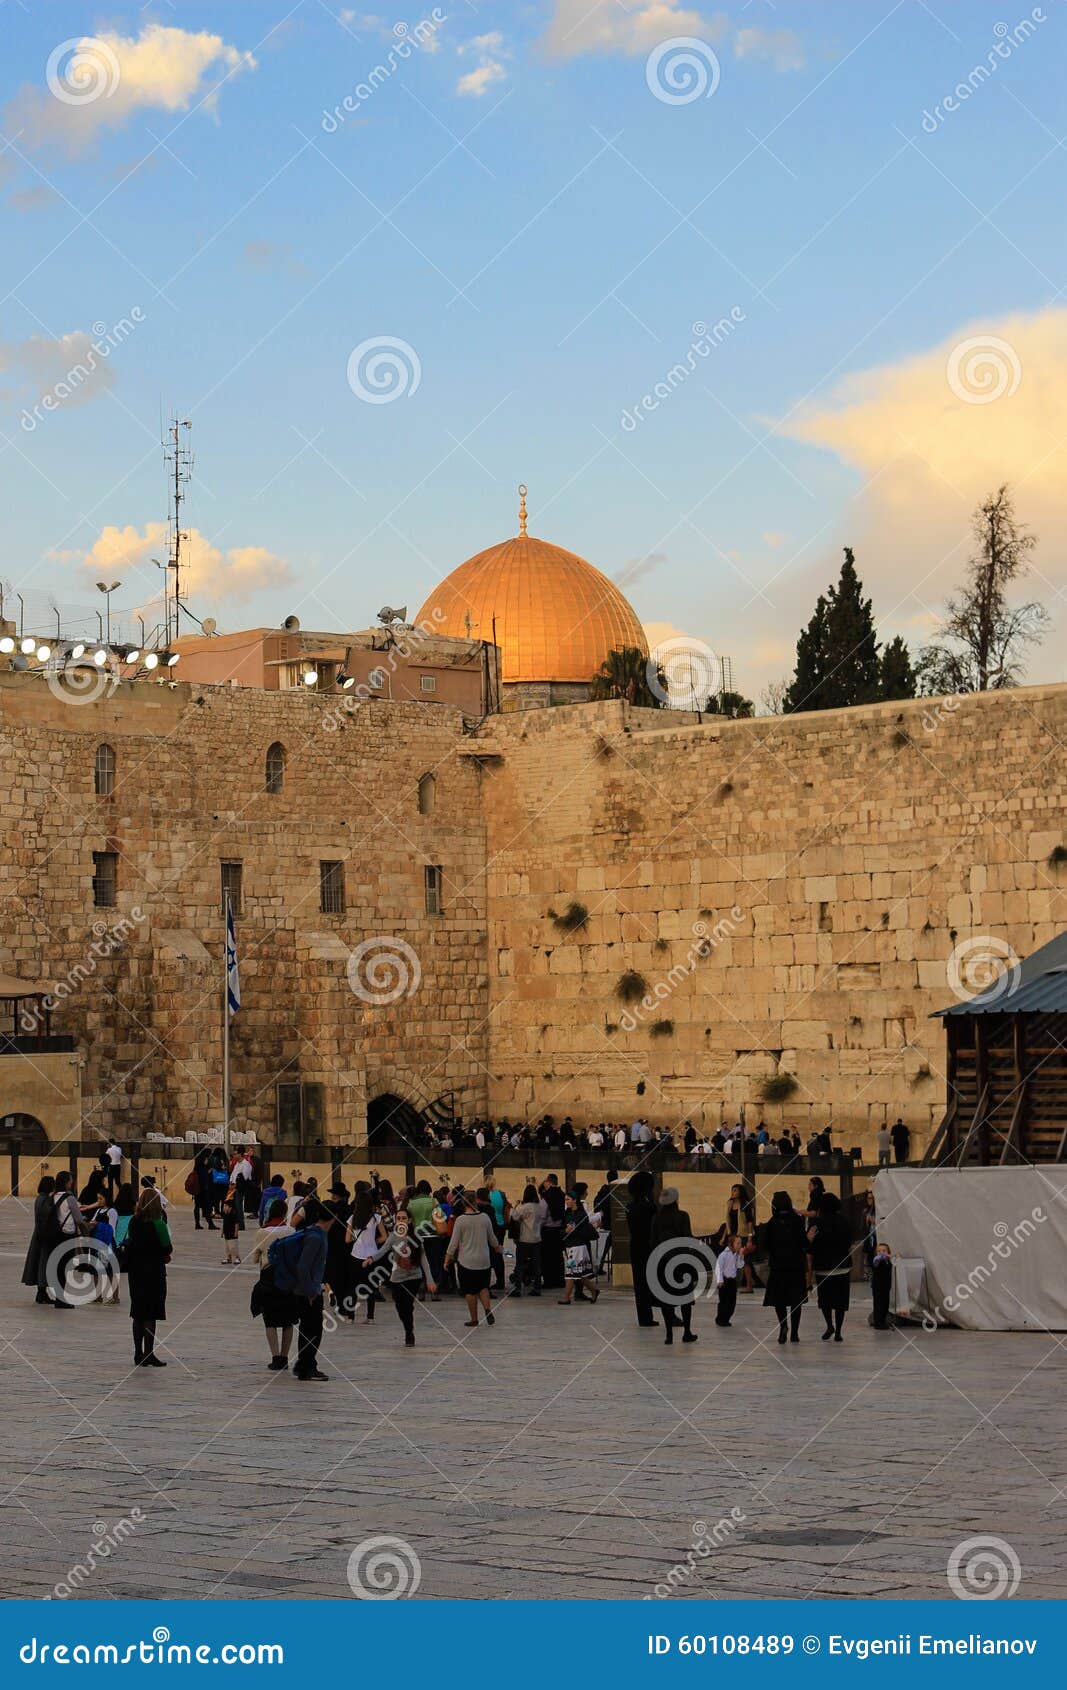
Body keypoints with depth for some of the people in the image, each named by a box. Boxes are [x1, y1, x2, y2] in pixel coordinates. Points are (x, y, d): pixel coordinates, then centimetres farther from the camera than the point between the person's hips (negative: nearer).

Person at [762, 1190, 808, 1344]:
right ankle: (794, 1333, 8)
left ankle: (783, 1324, -18)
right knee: (796, 1298, 9)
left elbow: (766, 1245, -2)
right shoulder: (797, 1220, -6)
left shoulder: (772, 1223, -5)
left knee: (778, 1298, 7)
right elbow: (804, 1243, -6)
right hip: (797, 1264, 0)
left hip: (777, 1264, 0)